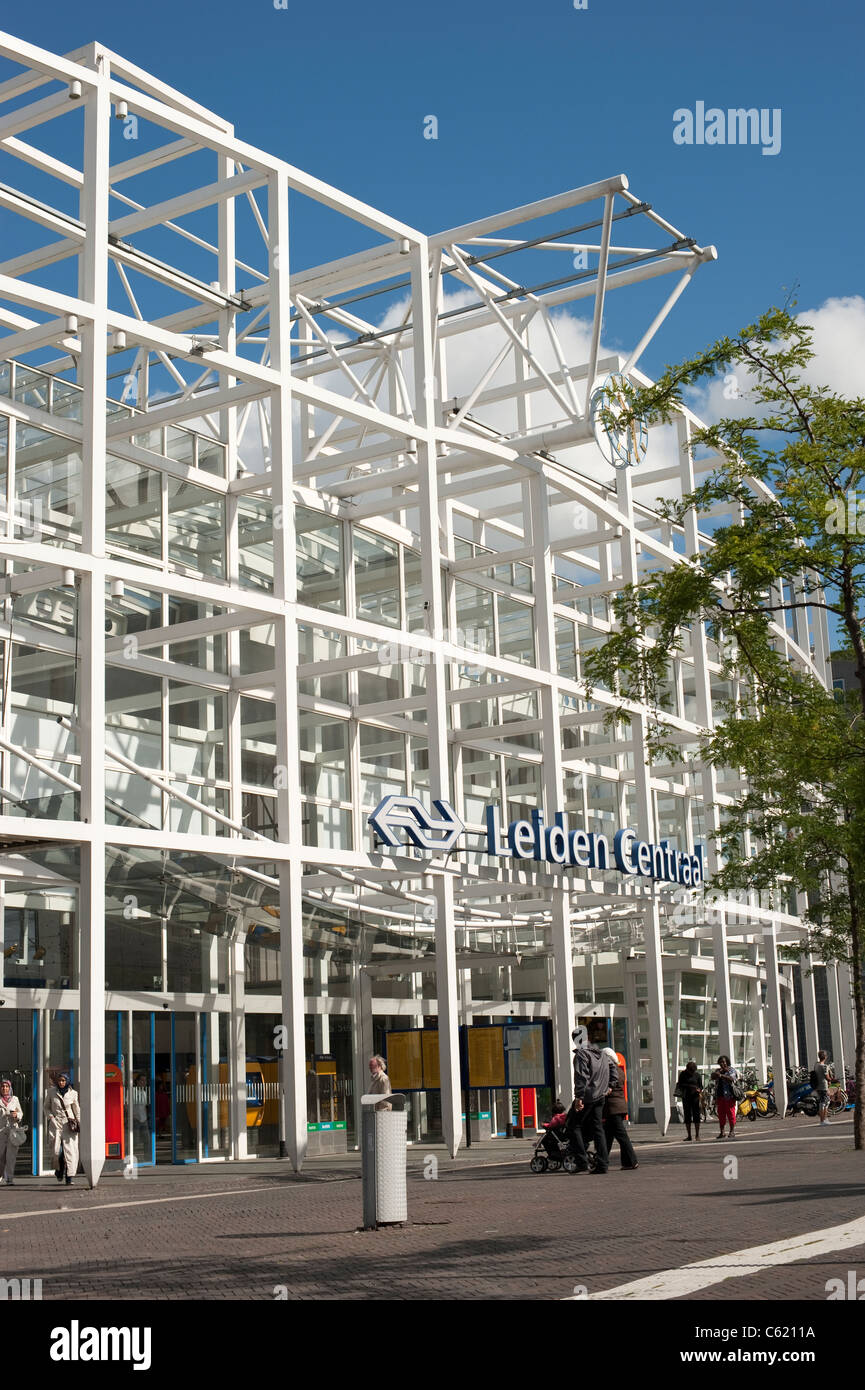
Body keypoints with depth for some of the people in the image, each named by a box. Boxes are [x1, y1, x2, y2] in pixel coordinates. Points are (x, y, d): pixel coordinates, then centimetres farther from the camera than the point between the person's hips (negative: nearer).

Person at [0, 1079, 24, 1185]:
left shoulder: (15, 1099, 10)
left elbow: (21, 1113, 16)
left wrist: (17, 1115, -5)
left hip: (13, 1129, 1)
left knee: (11, 1155, -8)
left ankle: (9, 1179, -7)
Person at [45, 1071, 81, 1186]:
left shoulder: (72, 1093, 3)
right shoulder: (52, 1092, 3)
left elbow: (77, 1110, 13)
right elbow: (46, 1107, 15)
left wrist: (78, 1123, 5)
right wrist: (51, 1117, -2)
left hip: (69, 1124, 0)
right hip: (56, 1124, 0)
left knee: (70, 1150, -9)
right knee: (57, 1151, -9)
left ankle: (69, 1177, -7)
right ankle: (59, 1170, 21)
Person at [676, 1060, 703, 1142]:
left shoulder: (697, 1075, 1)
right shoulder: (683, 1074, 3)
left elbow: (701, 1086, 5)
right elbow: (679, 1085, 8)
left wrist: (699, 1090, -17)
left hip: (695, 1096, -1)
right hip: (686, 1097, 1)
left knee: (696, 1115, -7)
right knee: (687, 1116, 3)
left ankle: (697, 1135, 0)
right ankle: (689, 1136, 8)